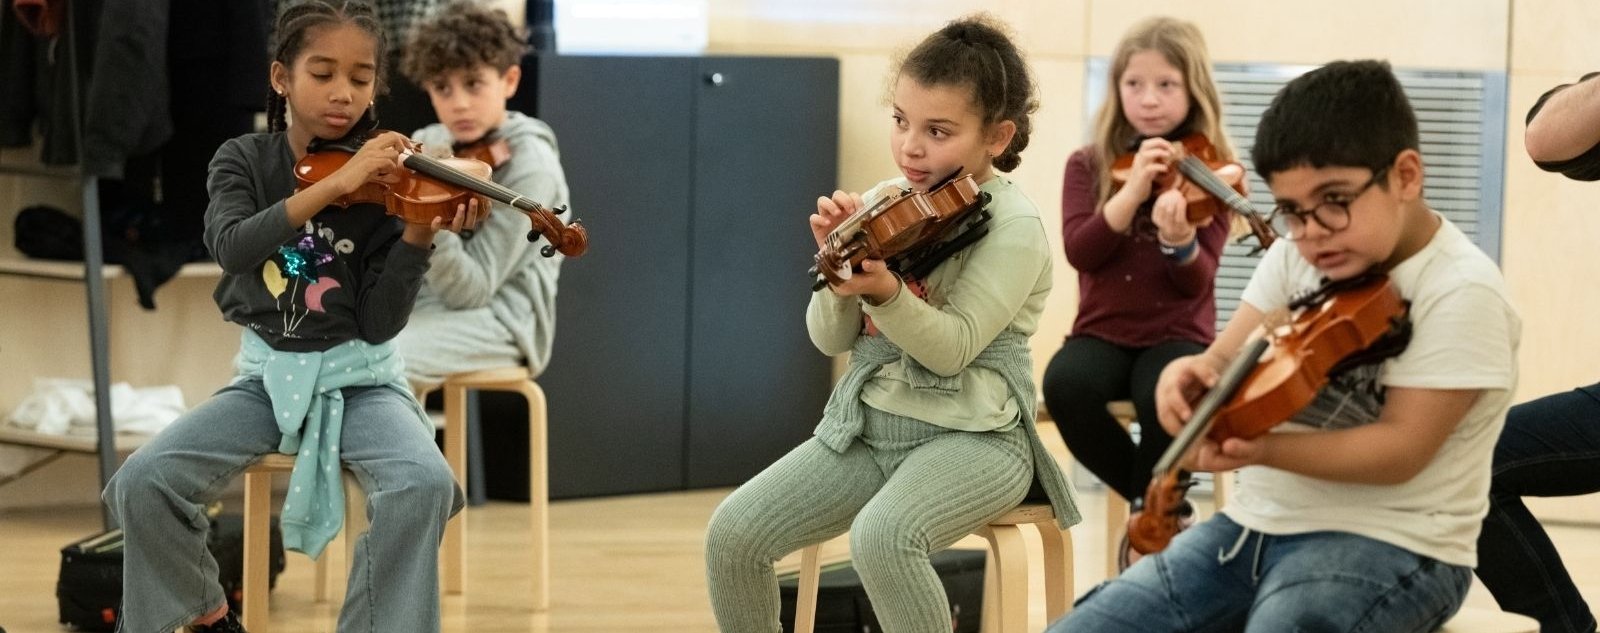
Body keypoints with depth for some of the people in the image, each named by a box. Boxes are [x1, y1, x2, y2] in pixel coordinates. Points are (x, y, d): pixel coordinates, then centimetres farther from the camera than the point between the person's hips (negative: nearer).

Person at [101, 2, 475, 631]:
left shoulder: (383, 185, -5)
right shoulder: (244, 160, 0)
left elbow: (378, 324, -10)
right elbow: (232, 246, -22)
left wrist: (418, 234, -25)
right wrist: (332, 185, -31)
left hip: (357, 378, -2)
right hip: (269, 375, 2)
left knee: (423, 484, -33)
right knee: (141, 483, -20)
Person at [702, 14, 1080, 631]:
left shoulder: (1013, 226, -12)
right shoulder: (883, 203, 4)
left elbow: (953, 347, -19)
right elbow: (830, 339, 5)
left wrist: (885, 290, -36)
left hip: (972, 437, -6)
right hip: (867, 424, 6)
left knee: (881, 537, -36)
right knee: (732, 534, -11)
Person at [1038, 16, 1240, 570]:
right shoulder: (1089, 165, 5)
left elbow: (1196, 281, -10)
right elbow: (1080, 251, -11)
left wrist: (1179, 240, -32)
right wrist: (1134, 190, -22)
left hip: (1177, 334, -2)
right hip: (1104, 332, 2)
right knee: (1064, 383, -33)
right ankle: (1155, 502, -9)